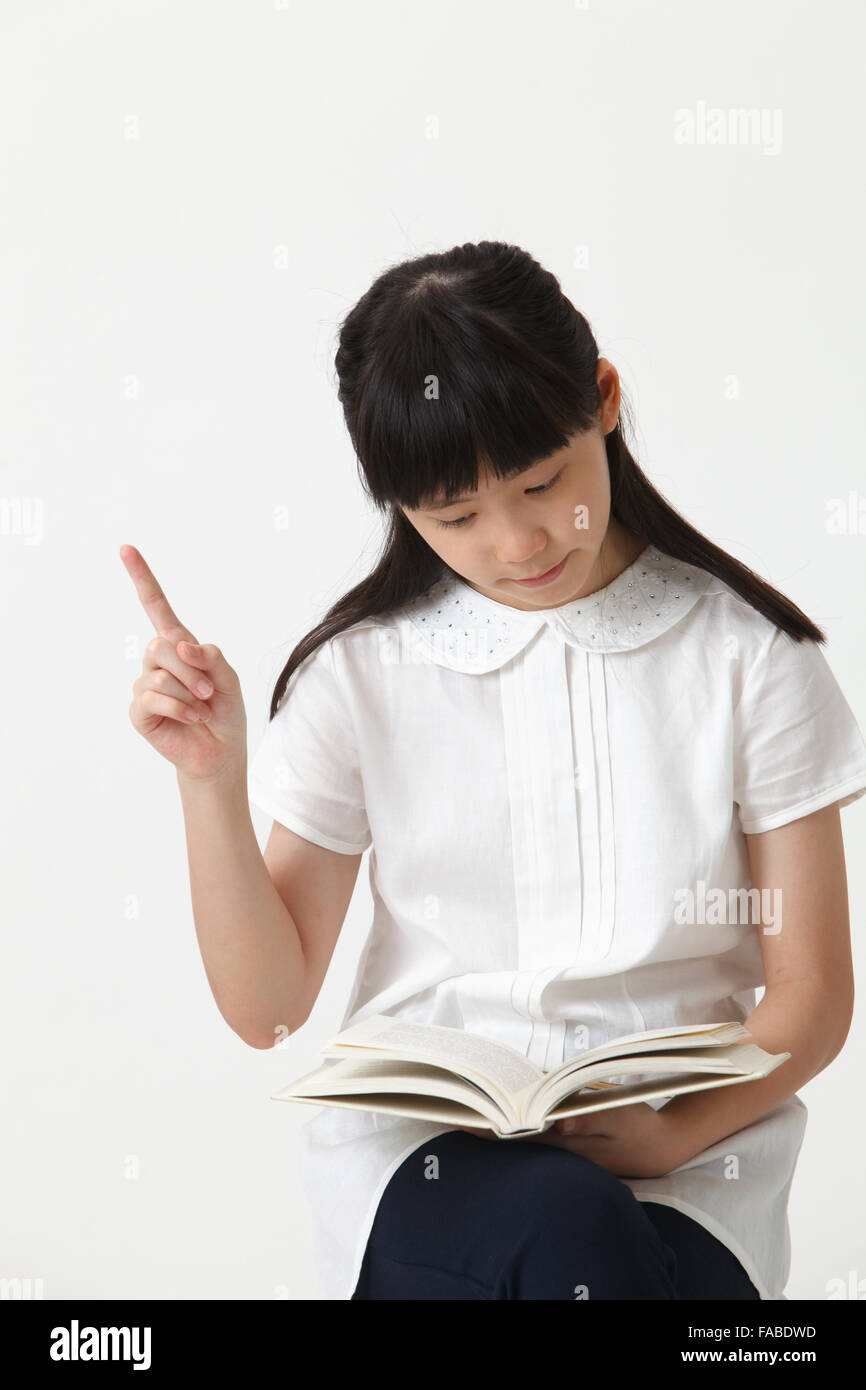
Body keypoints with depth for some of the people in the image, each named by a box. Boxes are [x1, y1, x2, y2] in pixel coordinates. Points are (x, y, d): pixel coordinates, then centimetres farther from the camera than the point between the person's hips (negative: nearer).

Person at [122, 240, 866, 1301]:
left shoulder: (748, 654, 1)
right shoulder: (364, 668, 3)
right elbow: (267, 1006, 3)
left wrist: (674, 1133, -15)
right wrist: (211, 778, -10)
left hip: (680, 1168, 1)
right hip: (422, 1149, 0)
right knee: (566, 1238, -33)